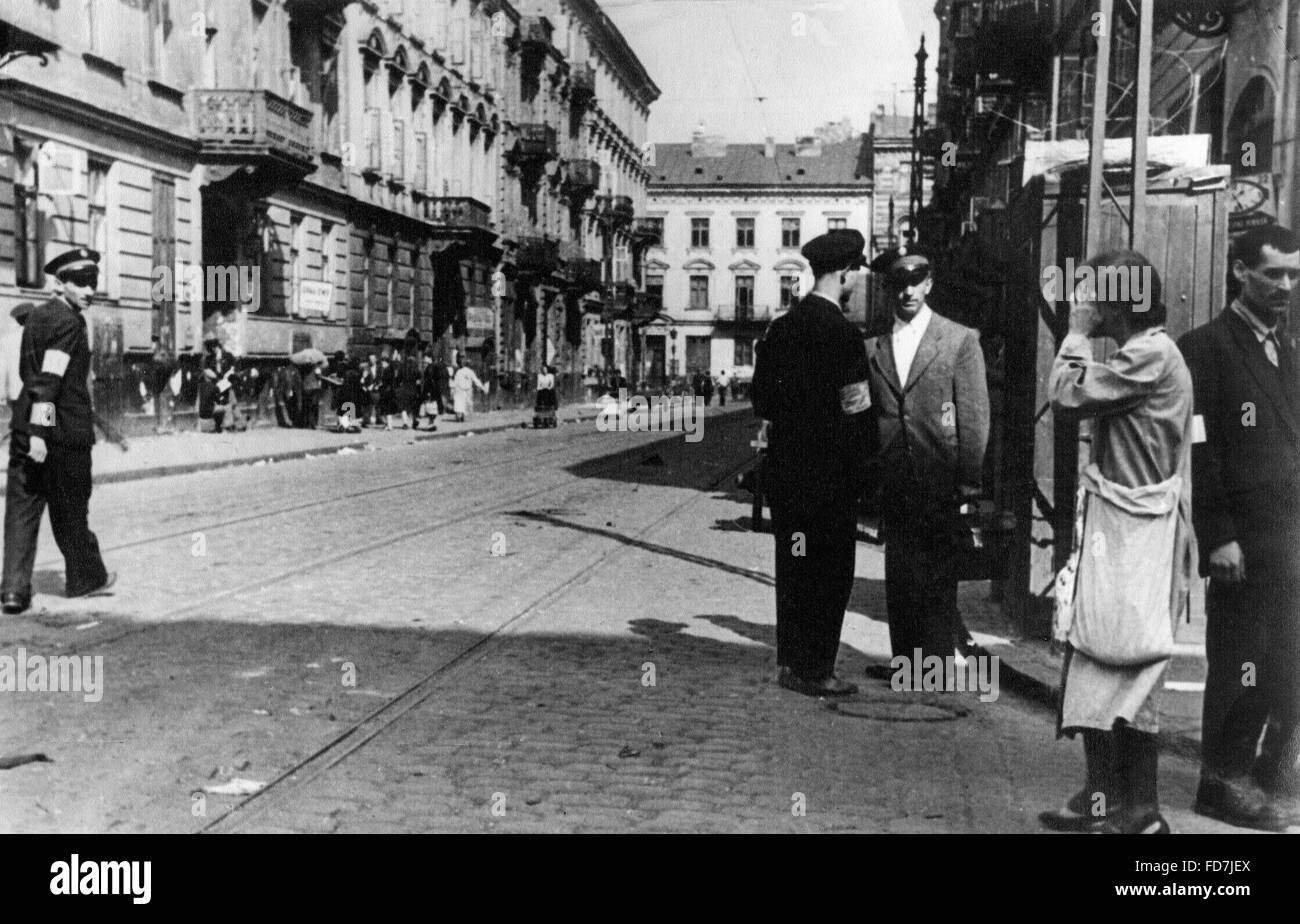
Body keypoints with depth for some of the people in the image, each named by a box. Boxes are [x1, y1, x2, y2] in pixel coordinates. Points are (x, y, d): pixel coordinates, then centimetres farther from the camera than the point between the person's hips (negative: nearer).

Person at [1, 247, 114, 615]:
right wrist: (39, 432, -26)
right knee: (71, 507, 8)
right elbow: (49, 379, -22)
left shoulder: (36, 316, 14)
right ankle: (86, 577, 24)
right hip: (64, 430, -7)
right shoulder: (69, 321, -13)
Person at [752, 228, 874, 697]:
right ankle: (815, 671, 6)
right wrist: (860, 473, -4)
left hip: (784, 466, 8)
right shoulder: (840, 332, -15)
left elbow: (762, 397, 12)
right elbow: (854, 411, -14)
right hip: (828, 471, -8)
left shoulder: (782, 325, 8)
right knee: (830, 569, 1)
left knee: (793, 566, 14)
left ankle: (790, 663, 22)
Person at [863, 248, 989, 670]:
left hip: (940, 483, -4)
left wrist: (968, 481, -8)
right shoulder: (873, 347, 10)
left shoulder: (961, 340, 0)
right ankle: (903, 659, 18)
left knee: (937, 578, 1)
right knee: (898, 575, 9)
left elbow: (974, 416, -3)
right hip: (893, 484, 4)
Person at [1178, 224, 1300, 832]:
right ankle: (1223, 786, 14)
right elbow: (1198, 451, -13)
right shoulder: (1207, 347, -8)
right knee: (1242, 669, 0)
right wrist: (1218, 537, -17)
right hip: (1243, 543, -7)